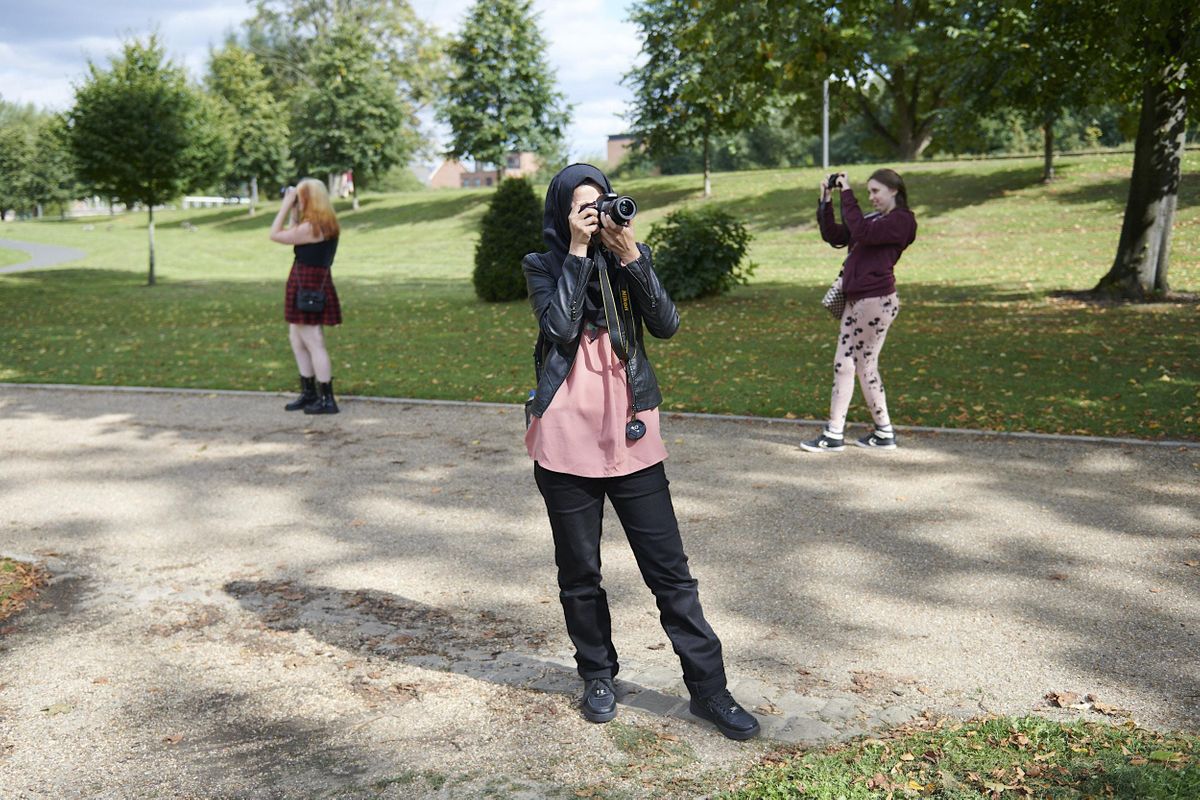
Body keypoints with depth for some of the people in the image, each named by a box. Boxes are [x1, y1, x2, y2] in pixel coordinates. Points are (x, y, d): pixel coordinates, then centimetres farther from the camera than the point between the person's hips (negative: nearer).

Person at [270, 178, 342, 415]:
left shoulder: (312, 227, -20)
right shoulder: (325, 225, 10)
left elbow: (275, 235, -13)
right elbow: (294, 235, 21)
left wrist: (287, 204, -9)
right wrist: (293, 212, 14)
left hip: (309, 286, -10)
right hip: (305, 286, 10)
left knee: (314, 343, -5)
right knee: (297, 339, 18)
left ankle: (327, 400, 0)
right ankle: (309, 393, 26)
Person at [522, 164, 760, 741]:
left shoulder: (631, 257, 7)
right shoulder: (543, 266, 3)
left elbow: (666, 325, -7)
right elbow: (560, 327, -16)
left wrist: (630, 256, -14)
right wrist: (577, 253, -14)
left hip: (631, 437, 1)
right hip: (565, 440, -1)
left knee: (670, 570, 3)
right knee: (579, 573, 12)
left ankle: (708, 688, 13)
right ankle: (597, 675, 31)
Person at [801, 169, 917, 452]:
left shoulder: (901, 220, -7)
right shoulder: (874, 219, 20)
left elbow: (861, 233, -22)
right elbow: (834, 236, 17)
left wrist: (847, 195, -16)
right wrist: (826, 200, 8)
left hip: (876, 301, -9)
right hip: (856, 300, 9)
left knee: (866, 367, -2)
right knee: (843, 364, 7)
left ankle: (885, 434, 8)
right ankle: (834, 434, 11)